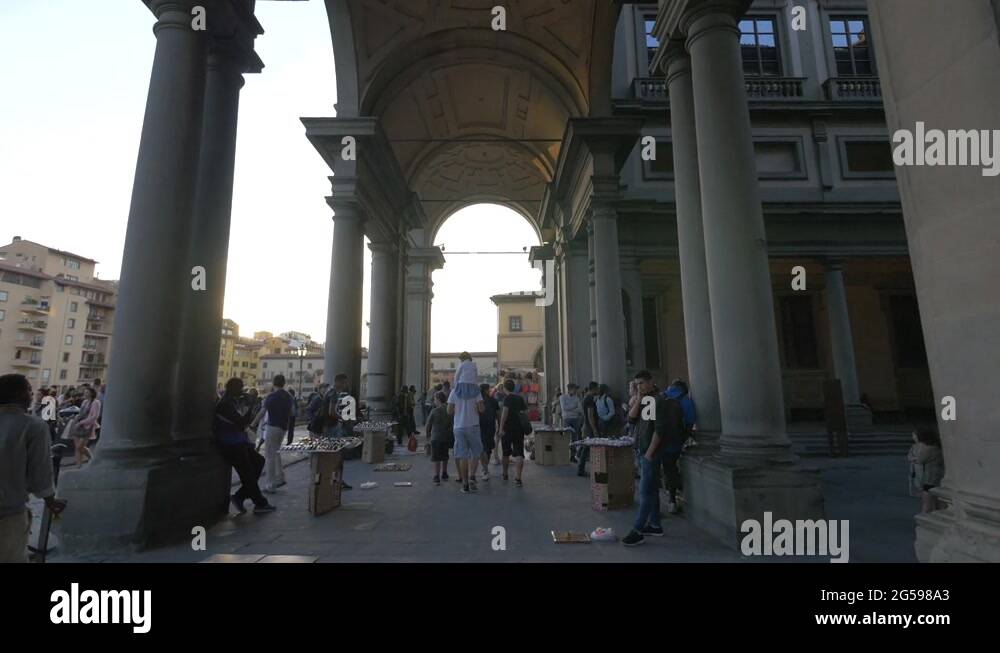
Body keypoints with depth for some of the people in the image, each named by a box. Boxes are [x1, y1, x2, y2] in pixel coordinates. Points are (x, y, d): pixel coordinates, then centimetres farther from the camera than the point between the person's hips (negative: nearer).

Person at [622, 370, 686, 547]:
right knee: (651, 489, 15)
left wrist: (650, 452, -20)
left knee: (645, 491, -7)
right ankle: (655, 525, 24)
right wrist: (639, 400, -5)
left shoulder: (659, 401, -13)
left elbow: (660, 429, -19)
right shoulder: (643, 401, 13)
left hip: (652, 452, -9)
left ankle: (638, 531, -5)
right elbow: (631, 419, 2)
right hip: (643, 451, 9)